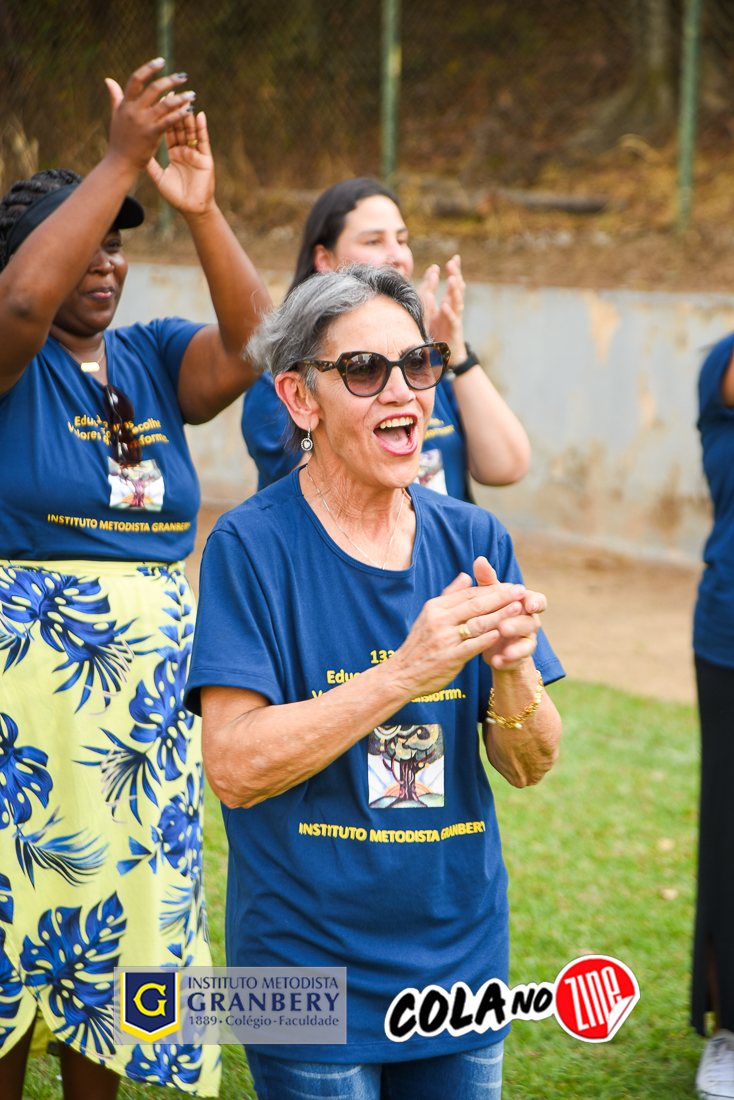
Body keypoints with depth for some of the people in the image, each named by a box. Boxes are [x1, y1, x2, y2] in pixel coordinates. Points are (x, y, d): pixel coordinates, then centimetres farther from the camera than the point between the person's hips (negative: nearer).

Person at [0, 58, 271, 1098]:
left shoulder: (153, 358, 8)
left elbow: (252, 345, -9)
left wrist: (202, 210, -20)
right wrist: (121, 160, -27)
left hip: (149, 694, 5)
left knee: (116, 923, 11)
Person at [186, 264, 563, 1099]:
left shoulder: (473, 543, 1)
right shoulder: (252, 546, -12)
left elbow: (529, 767, 1)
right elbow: (234, 767, -20)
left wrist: (513, 670, -20)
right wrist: (406, 672, -28)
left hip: (461, 958, 5)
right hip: (308, 962, -4)